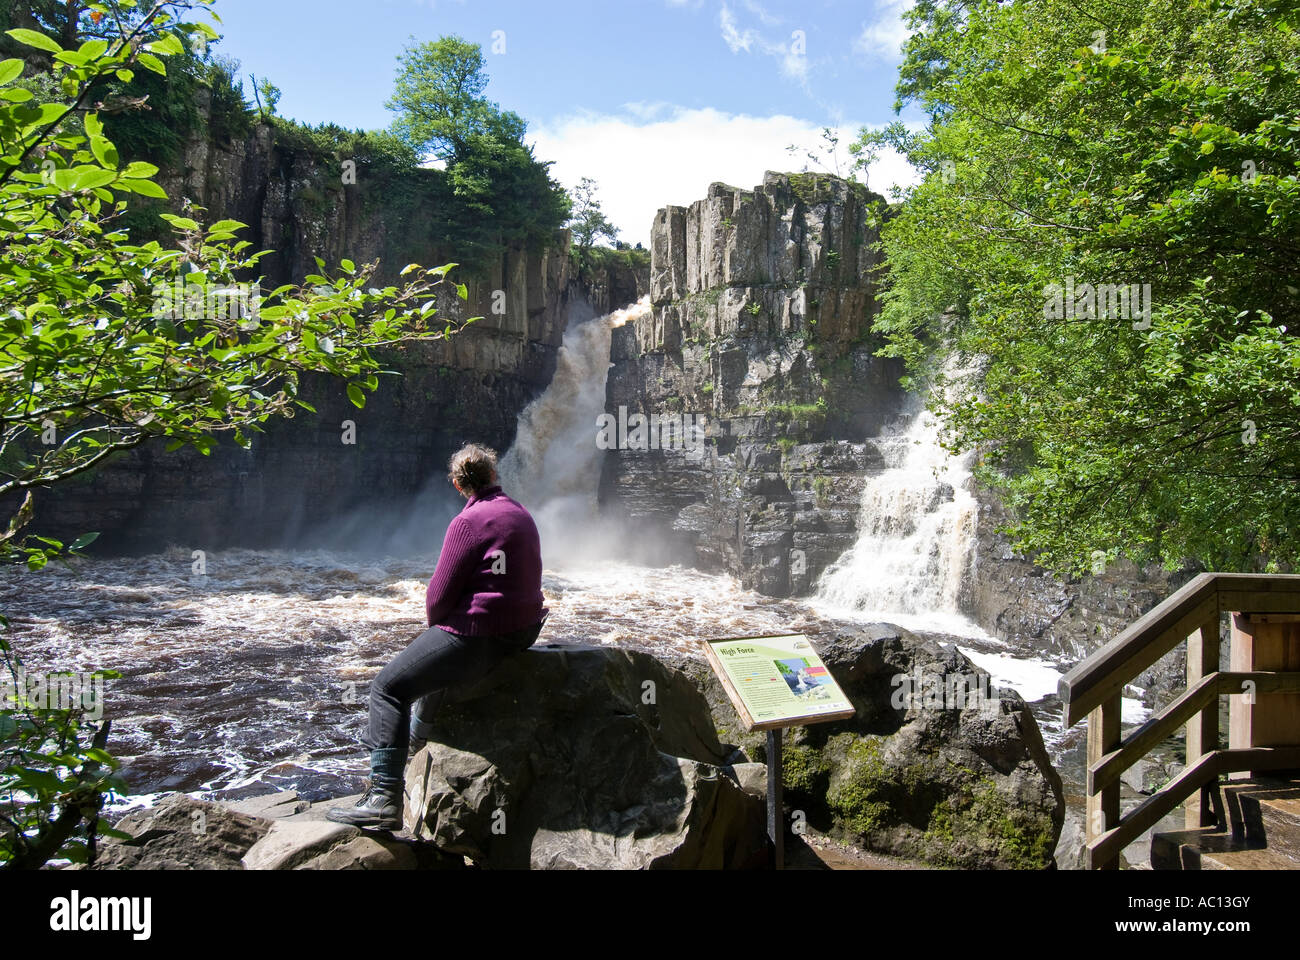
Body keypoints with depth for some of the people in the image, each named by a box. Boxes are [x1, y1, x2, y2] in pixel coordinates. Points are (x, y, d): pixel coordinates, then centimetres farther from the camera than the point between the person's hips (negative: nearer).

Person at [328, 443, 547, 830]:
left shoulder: (470, 521, -15)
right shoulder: (520, 514, 12)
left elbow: (440, 594, -16)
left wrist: (435, 623, 7)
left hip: (479, 636, -10)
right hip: (521, 629, 10)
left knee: (389, 686, -6)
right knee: (430, 659, 34)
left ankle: (384, 798, -14)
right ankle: (417, 737, 50)